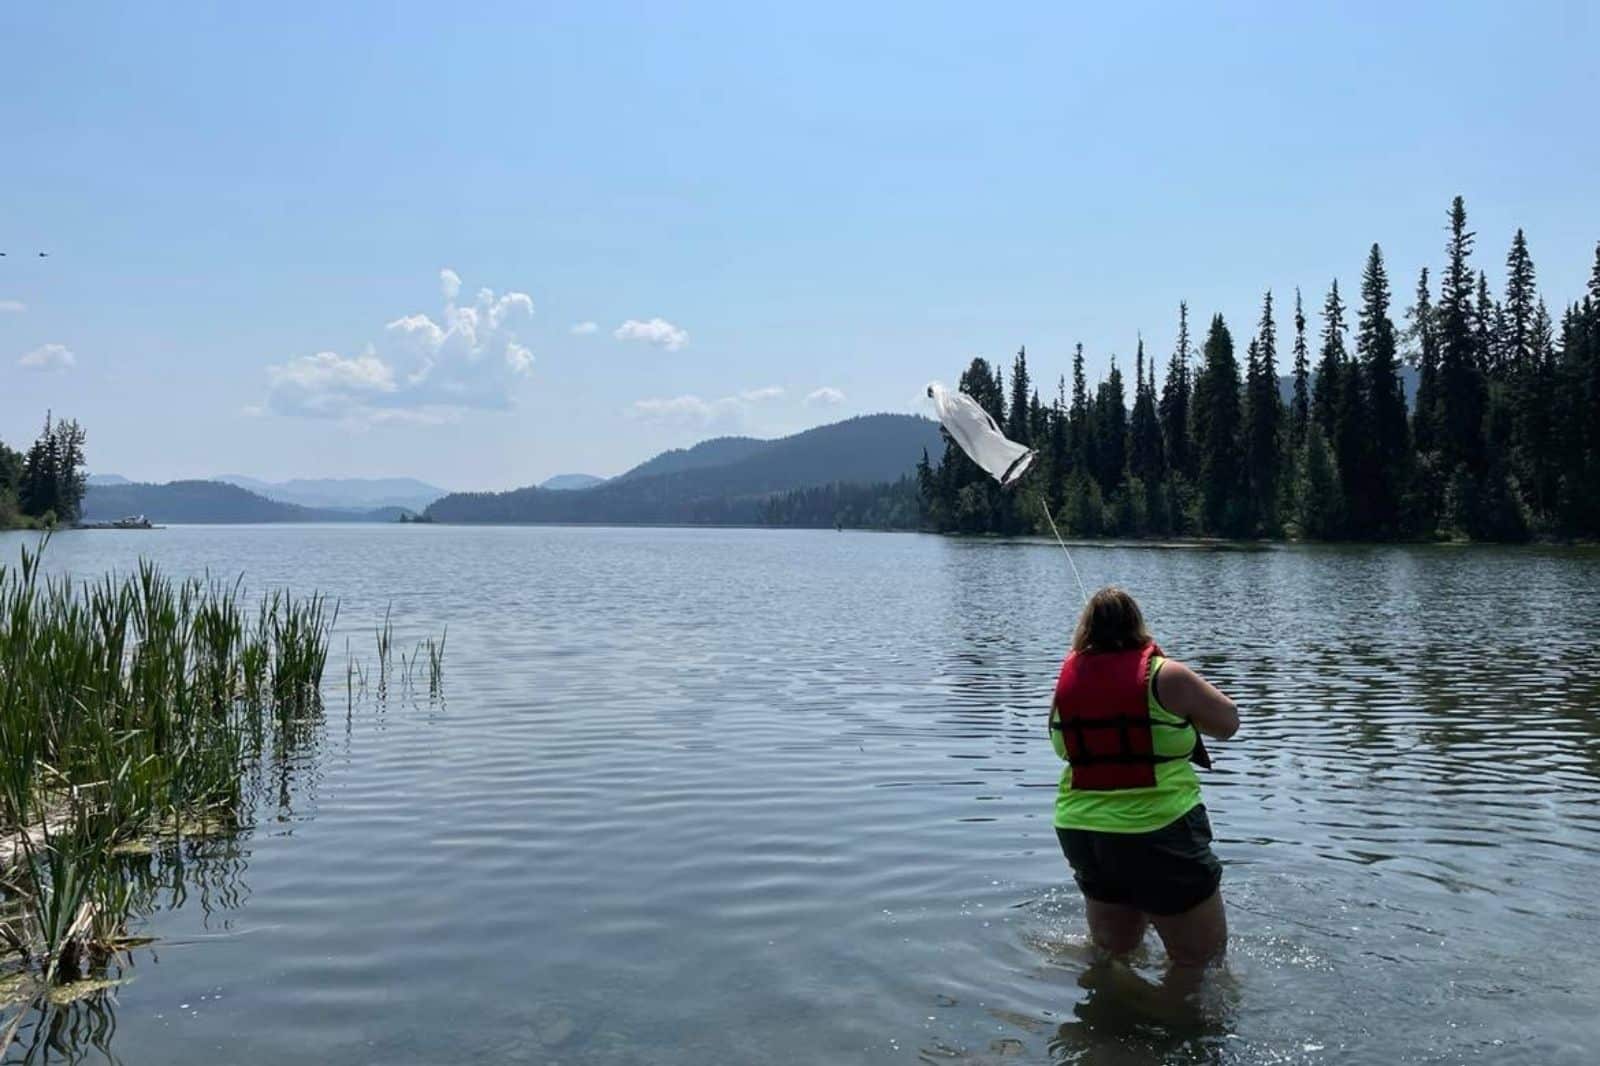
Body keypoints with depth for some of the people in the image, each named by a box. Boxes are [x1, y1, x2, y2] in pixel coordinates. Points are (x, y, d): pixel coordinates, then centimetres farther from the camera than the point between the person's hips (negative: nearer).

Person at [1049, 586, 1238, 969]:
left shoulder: (1067, 679, -1)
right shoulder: (1165, 676, -12)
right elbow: (1228, 722, 1)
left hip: (1080, 833, 5)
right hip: (1160, 836, -5)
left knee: (1110, 950, 27)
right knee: (1202, 963, 9)